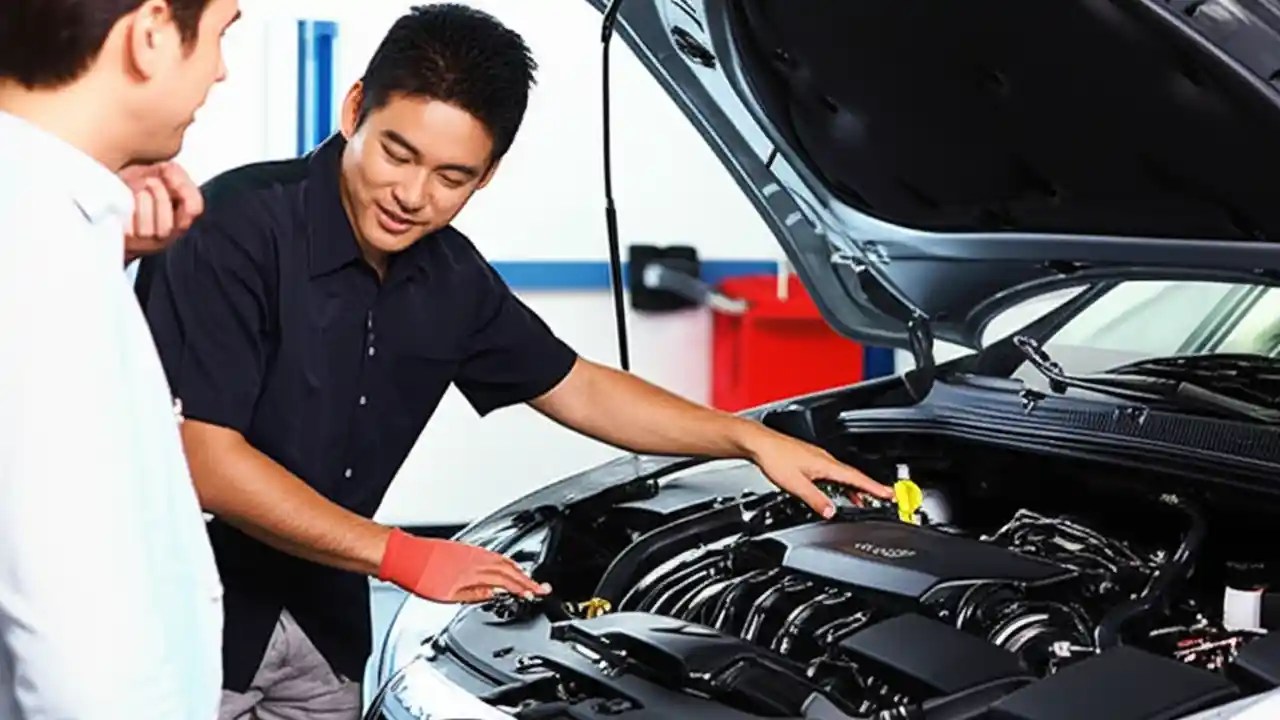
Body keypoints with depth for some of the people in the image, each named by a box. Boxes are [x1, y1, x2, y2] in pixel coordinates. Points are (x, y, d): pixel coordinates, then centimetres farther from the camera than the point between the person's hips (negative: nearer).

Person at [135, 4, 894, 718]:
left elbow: (577, 388, 12)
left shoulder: (450, 276, -2)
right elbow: (204, 459, -25)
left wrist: (752, 438, 5)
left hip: (319, 615, 6)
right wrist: (402, 556, -24)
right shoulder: (239, 226, -22)